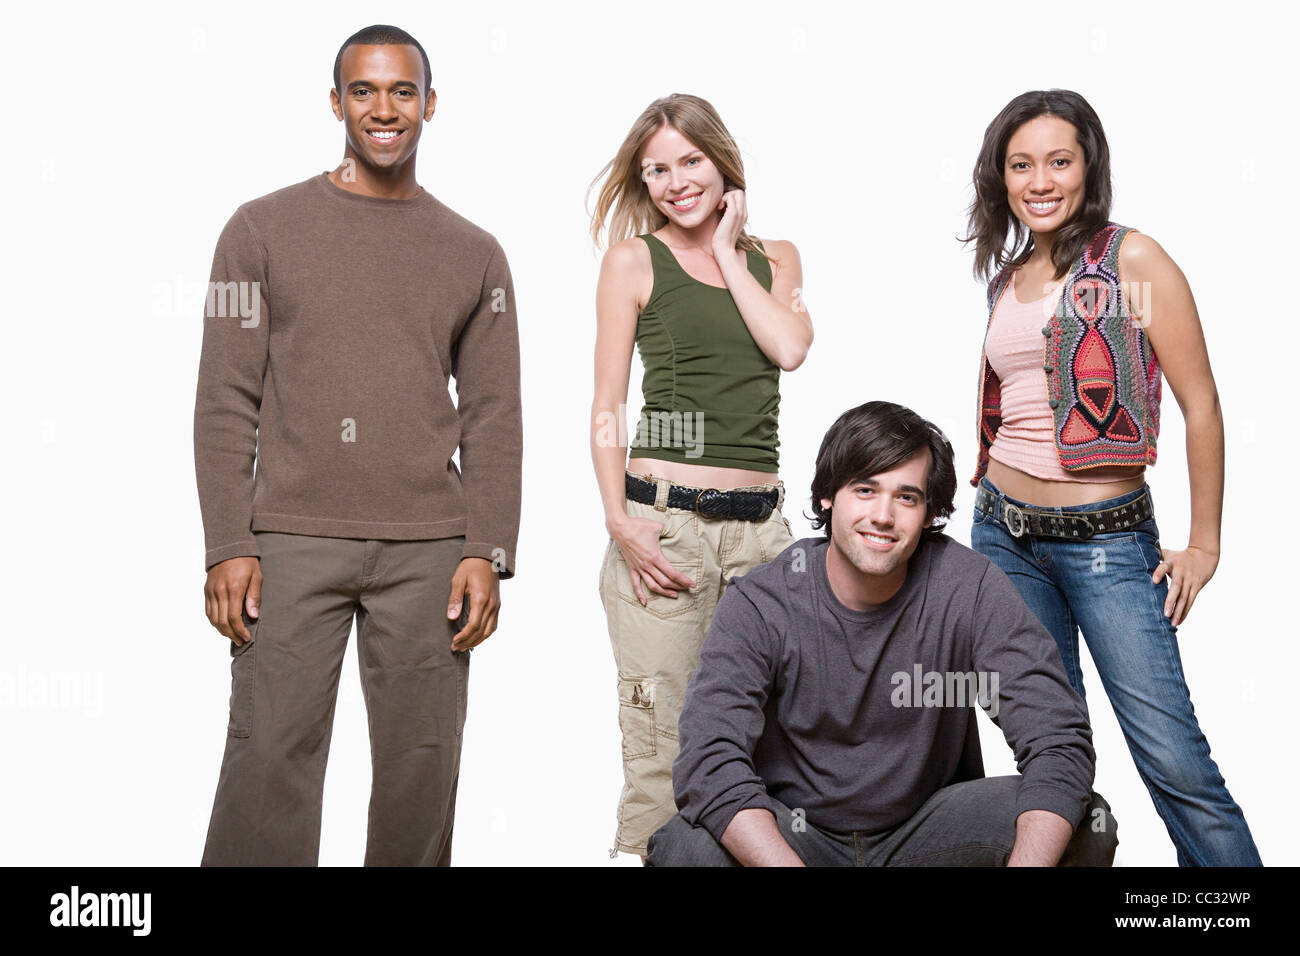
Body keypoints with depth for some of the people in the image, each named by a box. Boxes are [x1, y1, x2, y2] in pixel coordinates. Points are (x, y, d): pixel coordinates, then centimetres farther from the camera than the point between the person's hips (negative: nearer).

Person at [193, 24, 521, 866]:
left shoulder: (474, 254, 11)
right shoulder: (265, 229, 6)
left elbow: (494, 417, 8)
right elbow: (226, 401, 3)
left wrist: (488, 552, -1)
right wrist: (228, 545, -5)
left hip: (429, 550, 2)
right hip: (291, 542, -1)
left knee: (423, 767, 4)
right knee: (269, 761, -4)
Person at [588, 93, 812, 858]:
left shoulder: (775, 258, 16)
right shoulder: (634, 259, 5)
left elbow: (791, 348, -5)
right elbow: (607, 407, 2)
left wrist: (728, 253, 3)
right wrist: (619, 520, -10)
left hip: (761, 522, 4)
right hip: (665, 517, -3)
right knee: (660, 751, -6)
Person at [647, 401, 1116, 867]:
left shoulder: (972, 589, -14)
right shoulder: (757, 605, -15)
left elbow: (1059, 738, -19)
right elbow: (709, 759, -27)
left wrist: (1028, 861, -38)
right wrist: (788, 864, -43)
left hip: (928, 829, 1)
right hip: (796, 834, -1)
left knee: (1087, 826, -23)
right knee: (685, 845, -32)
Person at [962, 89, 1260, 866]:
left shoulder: (1132, 259, -6)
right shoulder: (1009, 275, 13)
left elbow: (1201, 404, -7)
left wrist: (1204, 545, -7)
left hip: (1106, 537, -6)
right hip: (1005, 534, 6)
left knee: (1174, 760, -11)